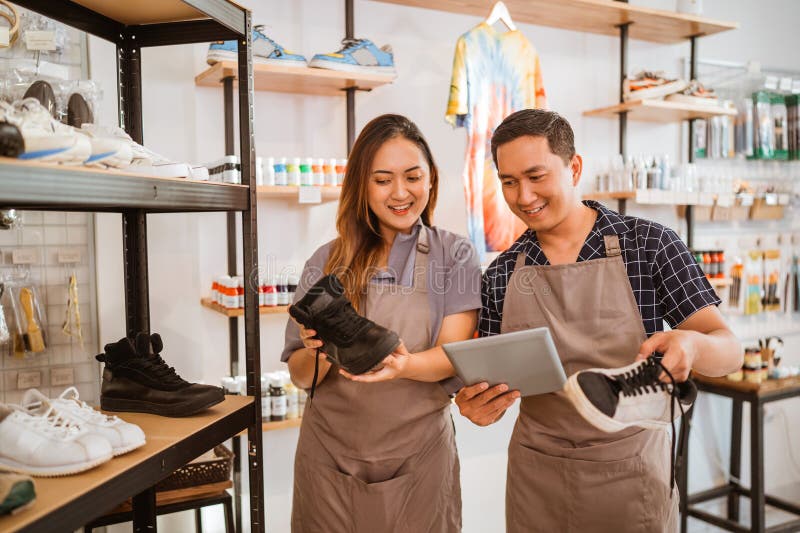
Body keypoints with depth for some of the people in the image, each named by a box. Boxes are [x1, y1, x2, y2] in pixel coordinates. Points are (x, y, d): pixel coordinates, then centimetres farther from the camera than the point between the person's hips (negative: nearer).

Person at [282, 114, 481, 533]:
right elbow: (301, 376, -1)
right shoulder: (328, 262, -1)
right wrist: (319, 351, -23)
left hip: (419, 456, -1)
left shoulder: (455, 255, -2)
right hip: (330, 456, 1)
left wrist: (405, 366, -32)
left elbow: (452, 355, -11)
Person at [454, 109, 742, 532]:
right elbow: (496, 379, 4)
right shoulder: (501, 274, -1)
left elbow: (729, 351, -9)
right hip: (535, 470, 3)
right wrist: (477, 405, -18)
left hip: (630, 465, -2)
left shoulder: (650, 244, -9)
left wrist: (690, 345, -32)